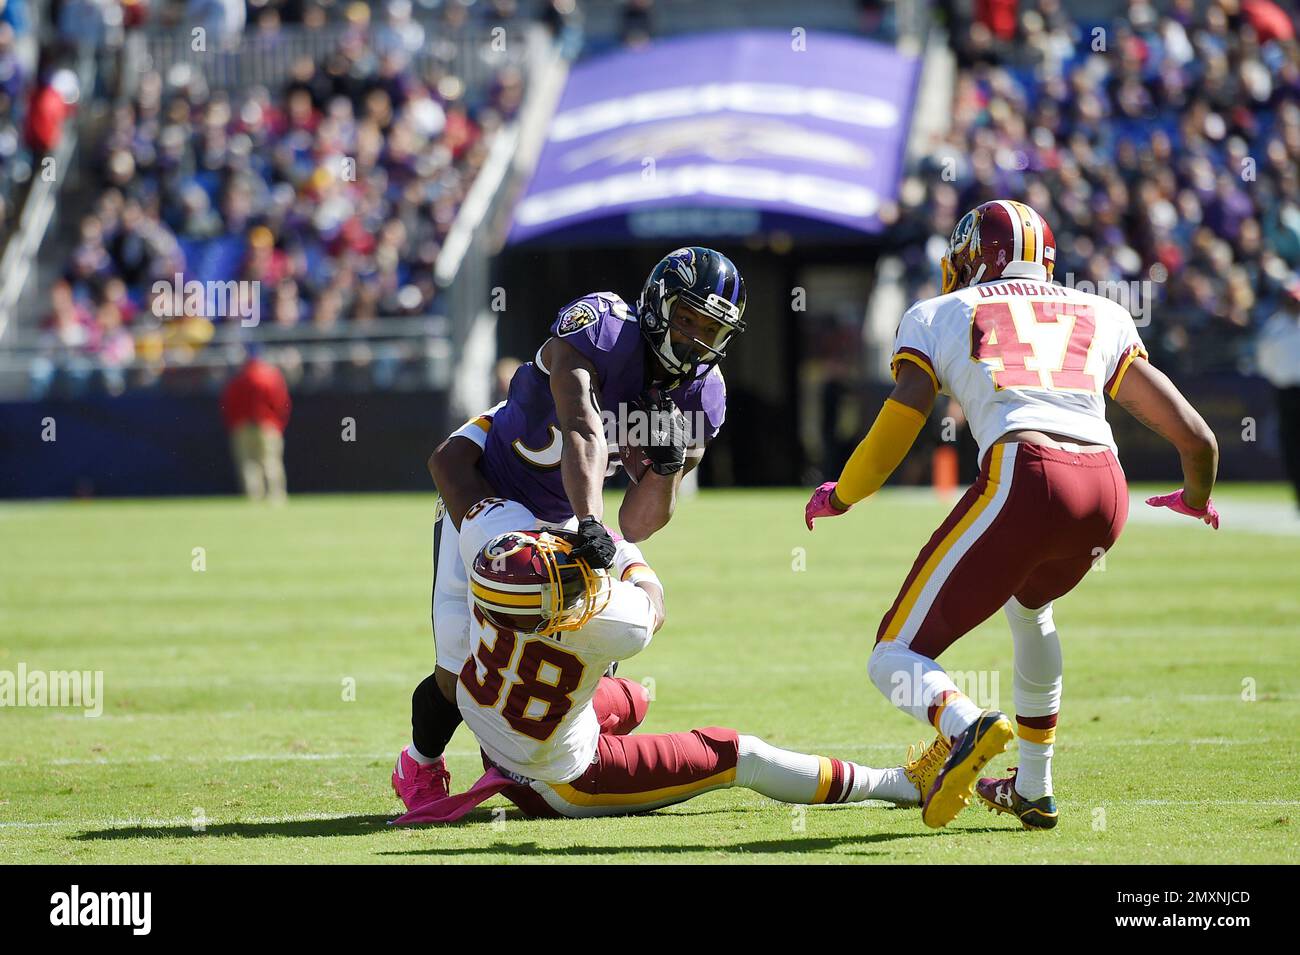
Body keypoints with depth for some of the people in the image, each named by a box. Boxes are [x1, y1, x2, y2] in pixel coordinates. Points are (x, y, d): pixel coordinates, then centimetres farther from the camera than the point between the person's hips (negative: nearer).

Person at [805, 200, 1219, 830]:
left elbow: (888, 443, 13)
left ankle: (967, 726, -29)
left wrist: (835, 499, 33)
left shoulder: (938, 317, 18)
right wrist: (1197, 499, 45)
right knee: (1028, 602, 38)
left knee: (896, 658, 5)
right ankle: (1033, 792, 38)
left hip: (1025, 481, -4)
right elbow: (1196, 438, 23)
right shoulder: (1103, 318, 26)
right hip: (1107, 494, 5)